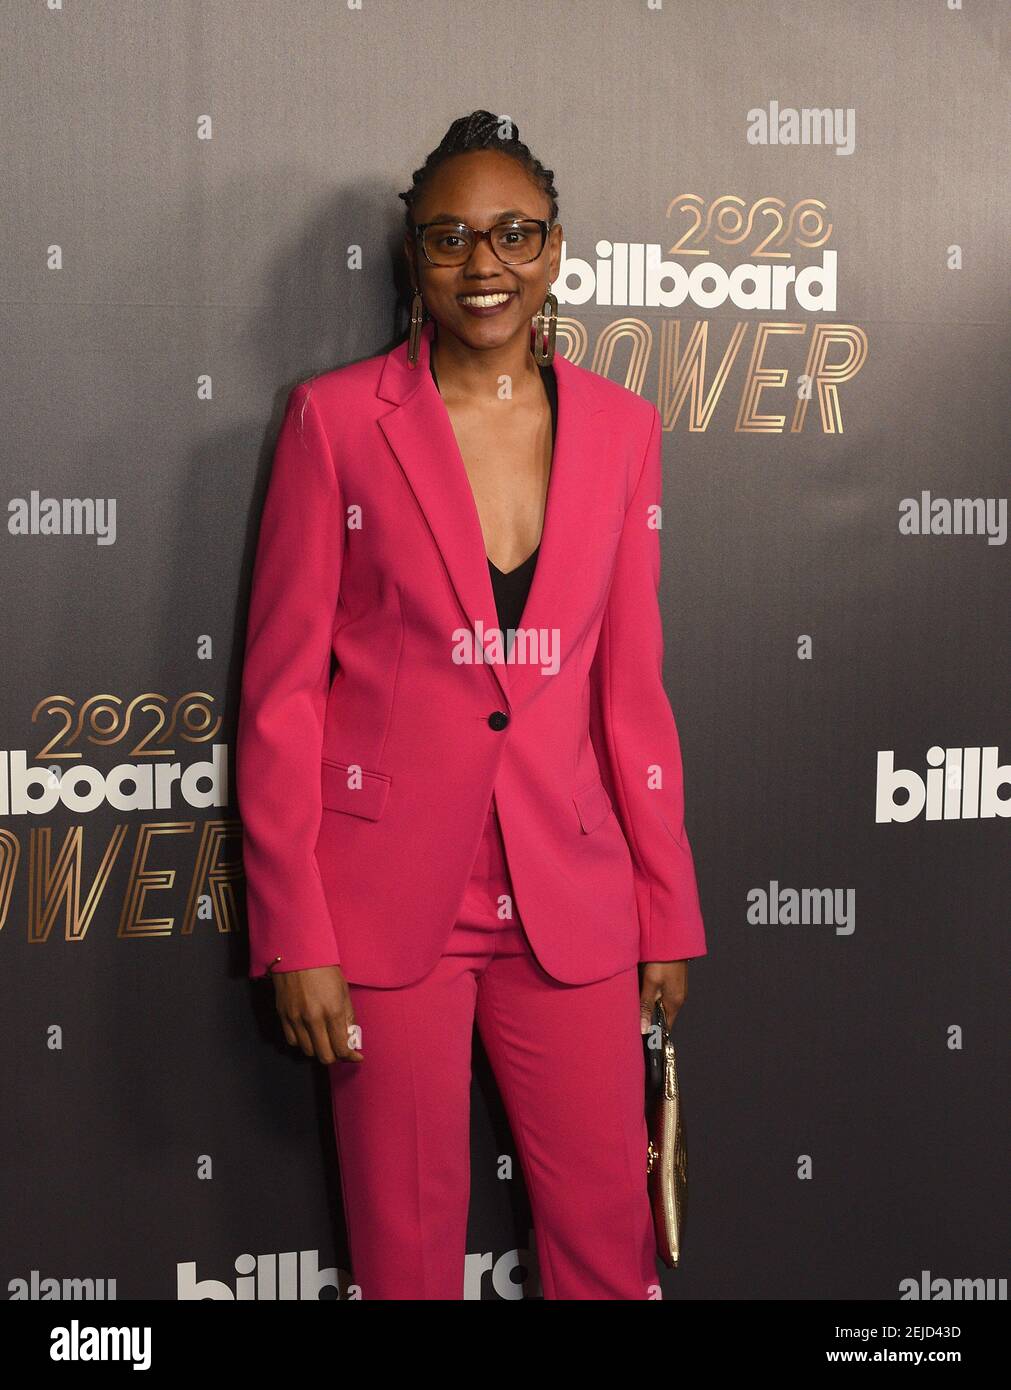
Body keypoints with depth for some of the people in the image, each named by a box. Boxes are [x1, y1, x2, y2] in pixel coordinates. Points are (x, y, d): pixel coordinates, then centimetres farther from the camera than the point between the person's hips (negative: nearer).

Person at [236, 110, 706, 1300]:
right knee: (407, 1241, 10)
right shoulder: (336, 417, -3)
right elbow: (283, 689, -4)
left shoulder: (620, 429, 5)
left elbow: (631, 684, 9)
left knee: (607, 1231, 10)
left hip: (571, 896, 3)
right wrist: (295, 935, -8)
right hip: (388, 896, -2)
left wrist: (668, 912, 9)